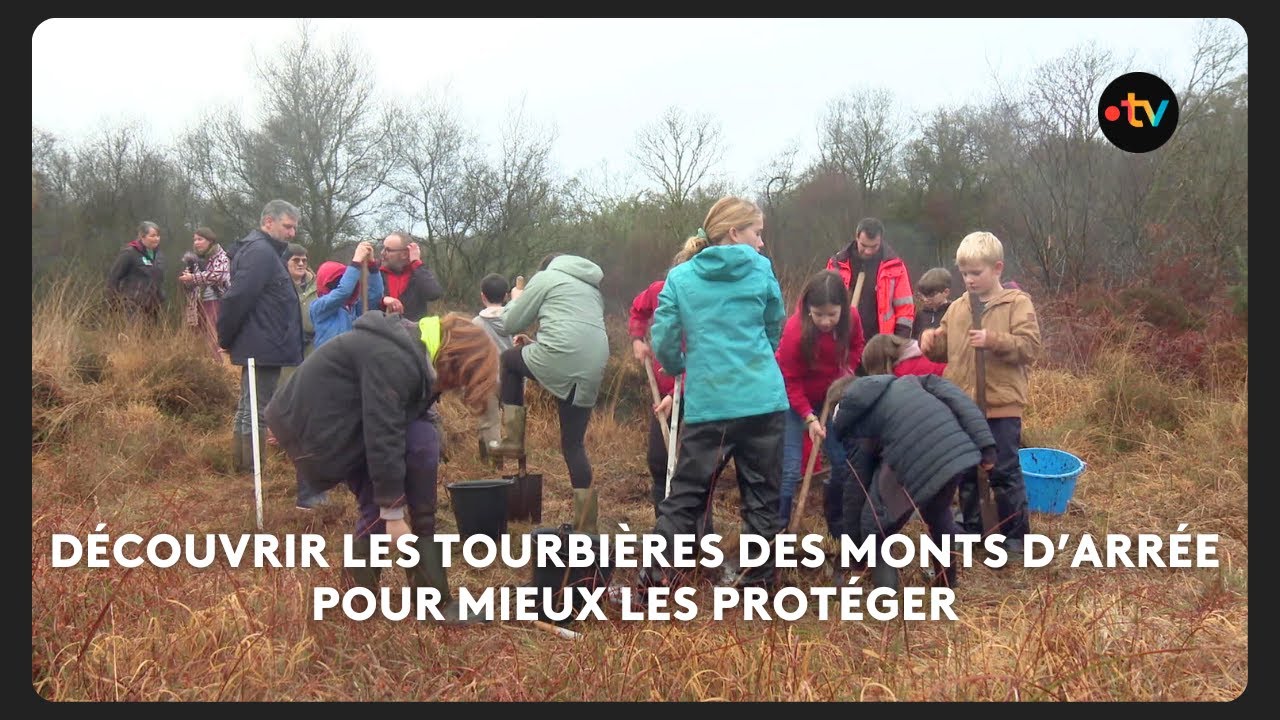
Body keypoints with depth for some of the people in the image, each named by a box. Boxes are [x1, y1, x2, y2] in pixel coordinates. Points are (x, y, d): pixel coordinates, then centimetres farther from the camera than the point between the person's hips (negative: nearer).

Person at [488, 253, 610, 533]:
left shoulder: (545, 277, 11)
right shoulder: (592, 288, 31)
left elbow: (511, 324, 13)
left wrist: (516, 299, 33)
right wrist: (538, 343, 38)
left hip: (559, 360, -6)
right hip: (592, 372, 6)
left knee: (509, 358, 25)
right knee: (573, 444, 15)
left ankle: (512, 440, 20)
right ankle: (586, 523, 13)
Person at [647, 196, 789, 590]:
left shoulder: (680, 277, 3)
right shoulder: (761, 270, 3)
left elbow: (664, 342, 0)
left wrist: (681, 368, 21)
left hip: (706, 402, 1)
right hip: (763, 399, 0)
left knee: (686, 491, 7)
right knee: (762, 492, 10)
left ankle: (658, 574, 5)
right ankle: (761, 575, 16)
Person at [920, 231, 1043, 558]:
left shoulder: (1017, 303, -6)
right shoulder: (957, 308, 9)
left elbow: (1030, 347, -13)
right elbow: (945, 349, 17)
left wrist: (993, 340, -23)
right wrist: (931, 341, -5)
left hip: (1002, 405, -5)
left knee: (1005, 473, 2)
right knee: (967, 472, 15)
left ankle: (1015, 533, 16)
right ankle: (973, 529, 29)